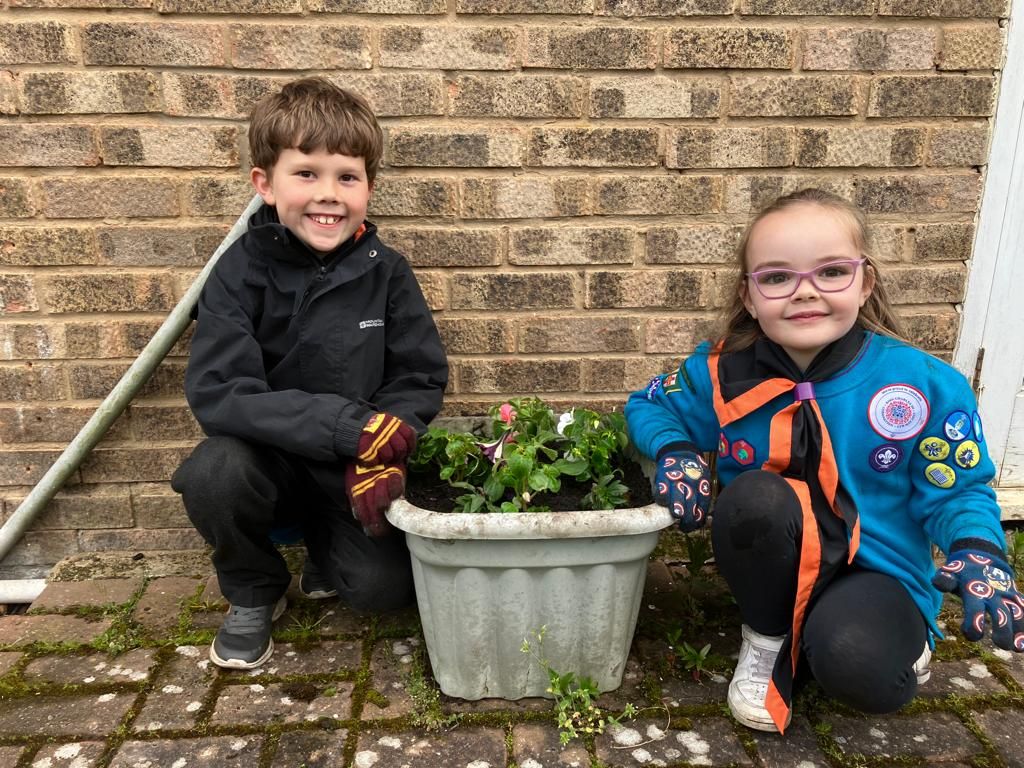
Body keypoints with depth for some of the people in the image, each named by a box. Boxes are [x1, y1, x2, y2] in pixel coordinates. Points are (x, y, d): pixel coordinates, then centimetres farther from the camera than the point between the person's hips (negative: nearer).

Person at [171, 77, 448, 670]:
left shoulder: (385, 271, -9)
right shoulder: (243, 270, -13)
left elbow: (422, 379, -6)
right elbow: (217, 393, -23)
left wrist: (383, 456, -26)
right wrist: (352, 426, -32)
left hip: (361, 472, 1)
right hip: (270, 460, 0)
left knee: (385, 586, -19)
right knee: (214, 473, -31)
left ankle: (327, 549, 19)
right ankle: (254, 593, 2)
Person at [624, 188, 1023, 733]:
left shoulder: (928, 385, -14)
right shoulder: (722, 372, -10)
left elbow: (956, 493, -4)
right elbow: (646, 406, 7)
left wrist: (977, 553, -26)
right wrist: (675, 452, -15)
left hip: (877, 572, -1)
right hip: (772, 564, 2)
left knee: (858, 668, -34)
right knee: (755, 497, -33)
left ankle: (896, 638, 5)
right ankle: (767, 639, -4)